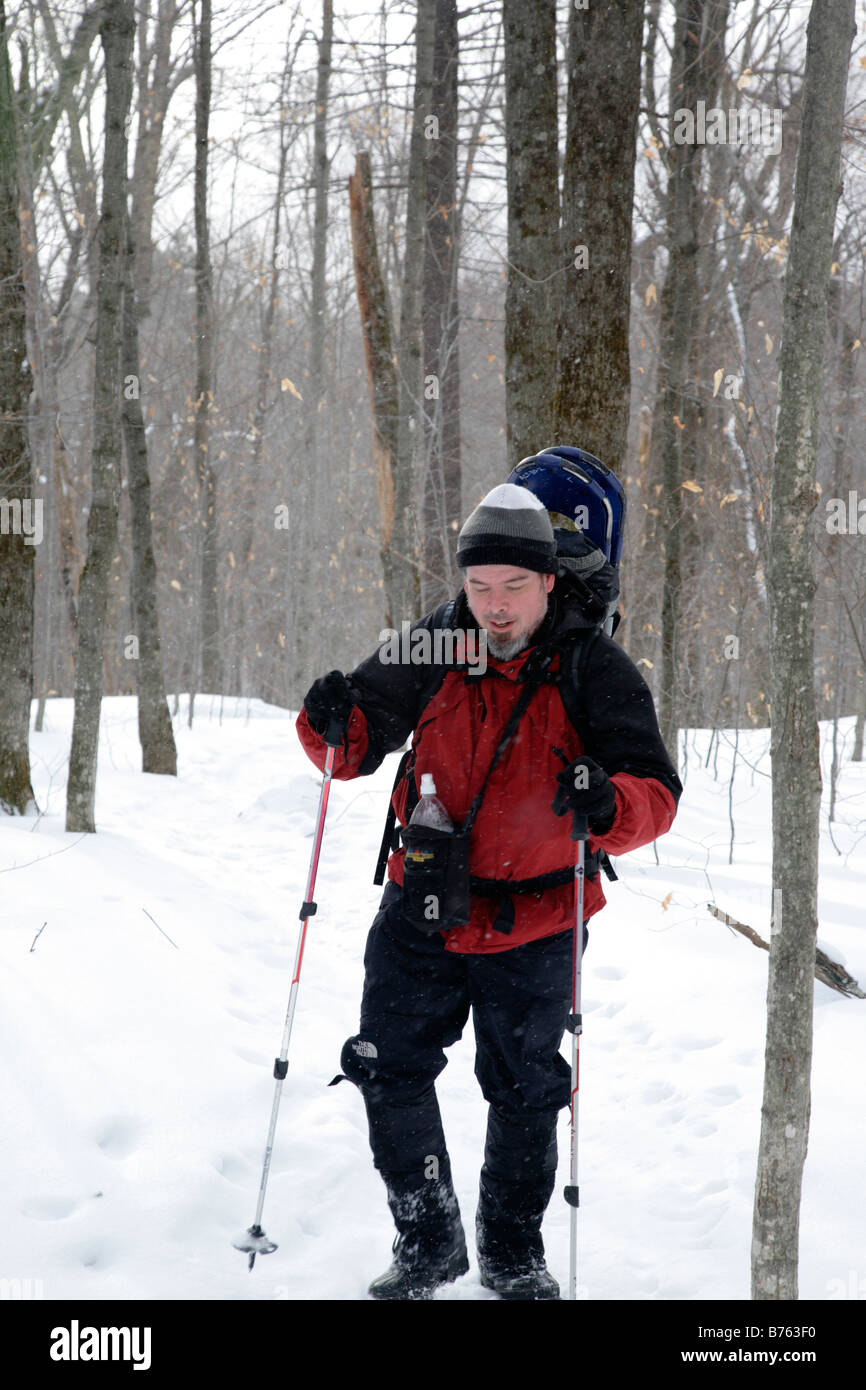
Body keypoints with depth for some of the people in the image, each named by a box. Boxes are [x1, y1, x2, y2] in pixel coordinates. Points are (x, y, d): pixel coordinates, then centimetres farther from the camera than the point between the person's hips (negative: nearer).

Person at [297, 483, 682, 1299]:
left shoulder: (597, 671, -13)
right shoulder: (431, 652, -6)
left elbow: (656, 793, -20)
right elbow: (361, 744, 3)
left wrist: (609, 807, -43)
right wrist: (334, 727, -21)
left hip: (533, 922, -2)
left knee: (524, 1093, 11)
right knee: (389, 1071, 2)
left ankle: (513, 1252, 32)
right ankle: (427, 1242, 22)